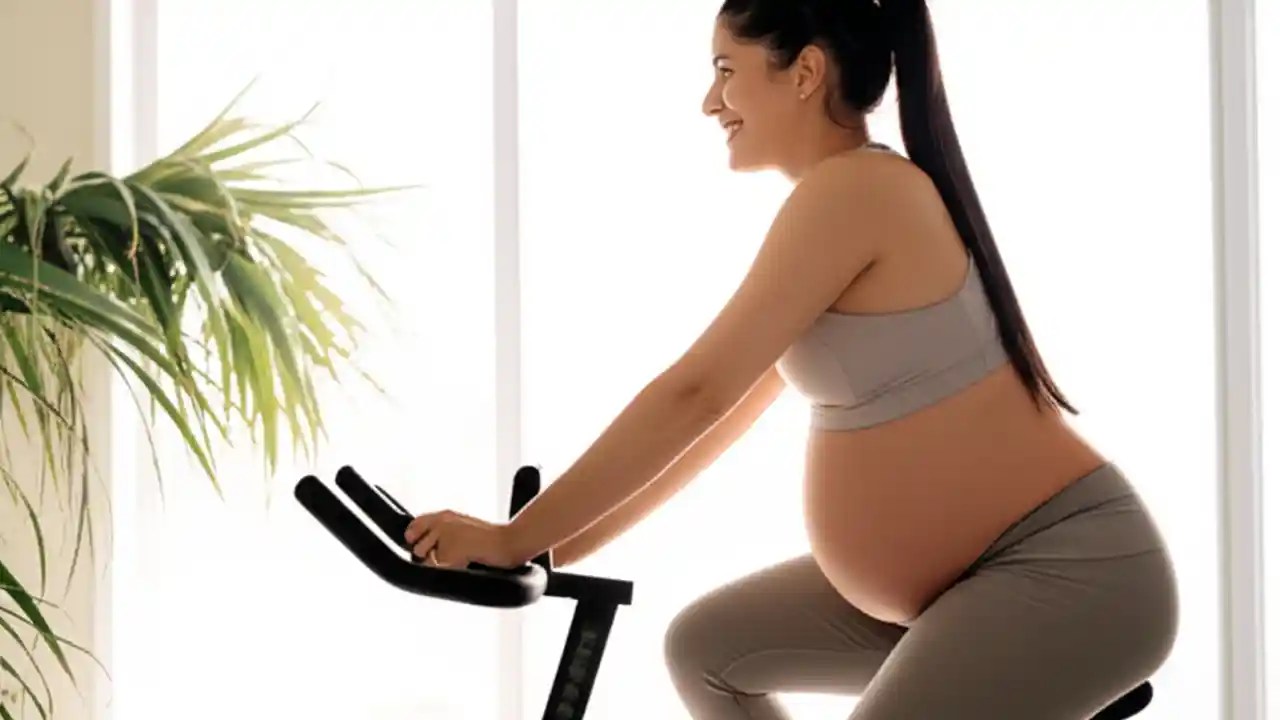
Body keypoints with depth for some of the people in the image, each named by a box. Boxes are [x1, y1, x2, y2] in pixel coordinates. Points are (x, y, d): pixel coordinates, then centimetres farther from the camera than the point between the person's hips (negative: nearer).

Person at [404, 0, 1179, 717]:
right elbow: (728, 410, 17)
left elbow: (694, 396, -18)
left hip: (1064, 568, -10)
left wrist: (515, 538, -13)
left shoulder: (851, 190, -17)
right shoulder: (856, 197, 13)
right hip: (966, 576, 11)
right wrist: (565, 544, 16)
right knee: (708, 649, 17)